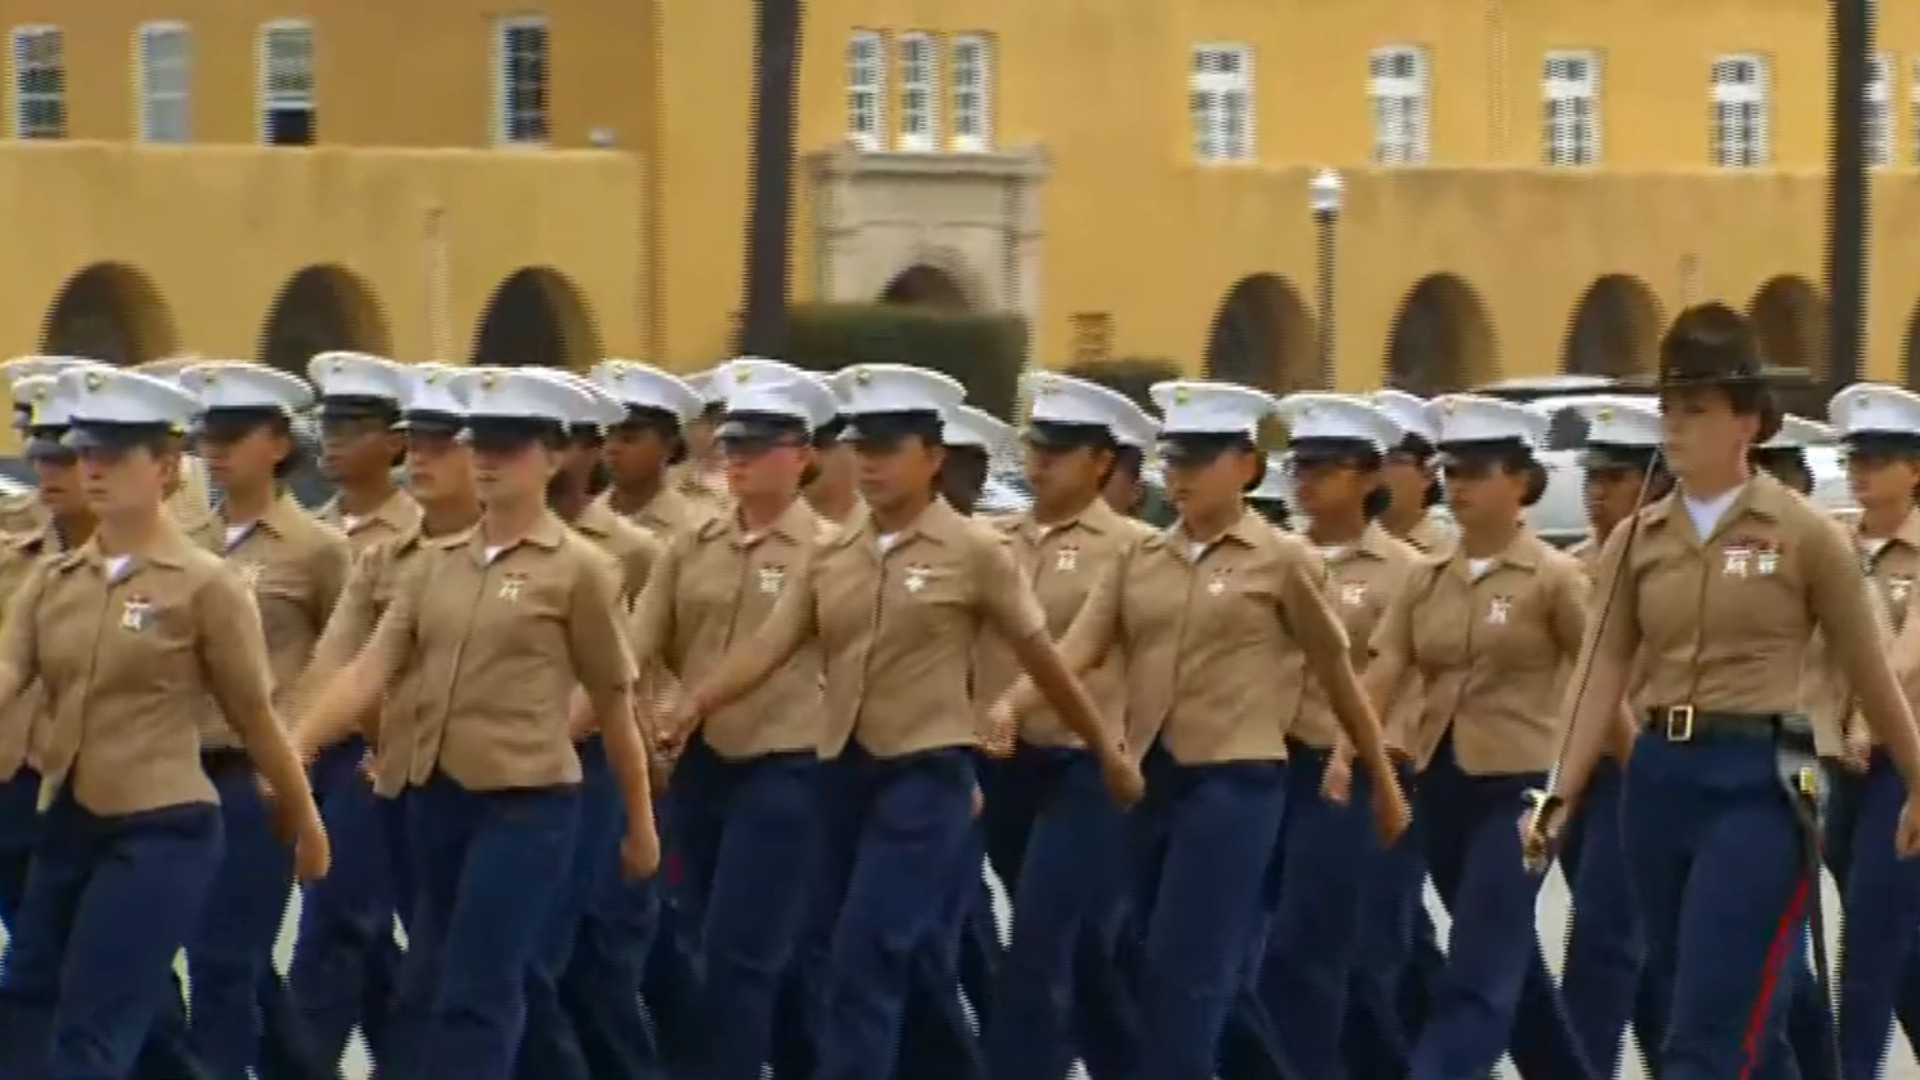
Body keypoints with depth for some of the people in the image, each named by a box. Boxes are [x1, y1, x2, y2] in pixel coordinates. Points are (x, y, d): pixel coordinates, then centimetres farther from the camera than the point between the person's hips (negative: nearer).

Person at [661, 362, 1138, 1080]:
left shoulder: (974, 553, -5)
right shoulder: (831, 558, 8)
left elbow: (1042, 659, 2)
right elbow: (766, 649, 1)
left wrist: (1106, 752, 11)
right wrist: (692, 705, -16)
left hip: (927, 773, -6)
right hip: (846, 770, 6)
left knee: (866, 961, -14)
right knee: (899, 963, 13)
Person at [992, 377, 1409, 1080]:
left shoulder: (1283, 561, -2)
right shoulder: (1138, 561, 10)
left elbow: (1337, 675, 4)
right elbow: (1079, 648, -1)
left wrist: (1384, 783, 10)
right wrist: (1009, 706, -21)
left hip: (1235, 779, -6)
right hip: (1151, 778, 6)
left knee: (1184, 969, -11)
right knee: (1209, 970, 10)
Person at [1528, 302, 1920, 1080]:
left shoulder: (1803, 535, -3)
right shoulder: (1636, 540, 8)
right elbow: (1602, 672, 5)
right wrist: (1561, 797, -5)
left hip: (1760, 779, -5)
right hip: (1658, 776, 5)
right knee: (1743, 1015, 14)